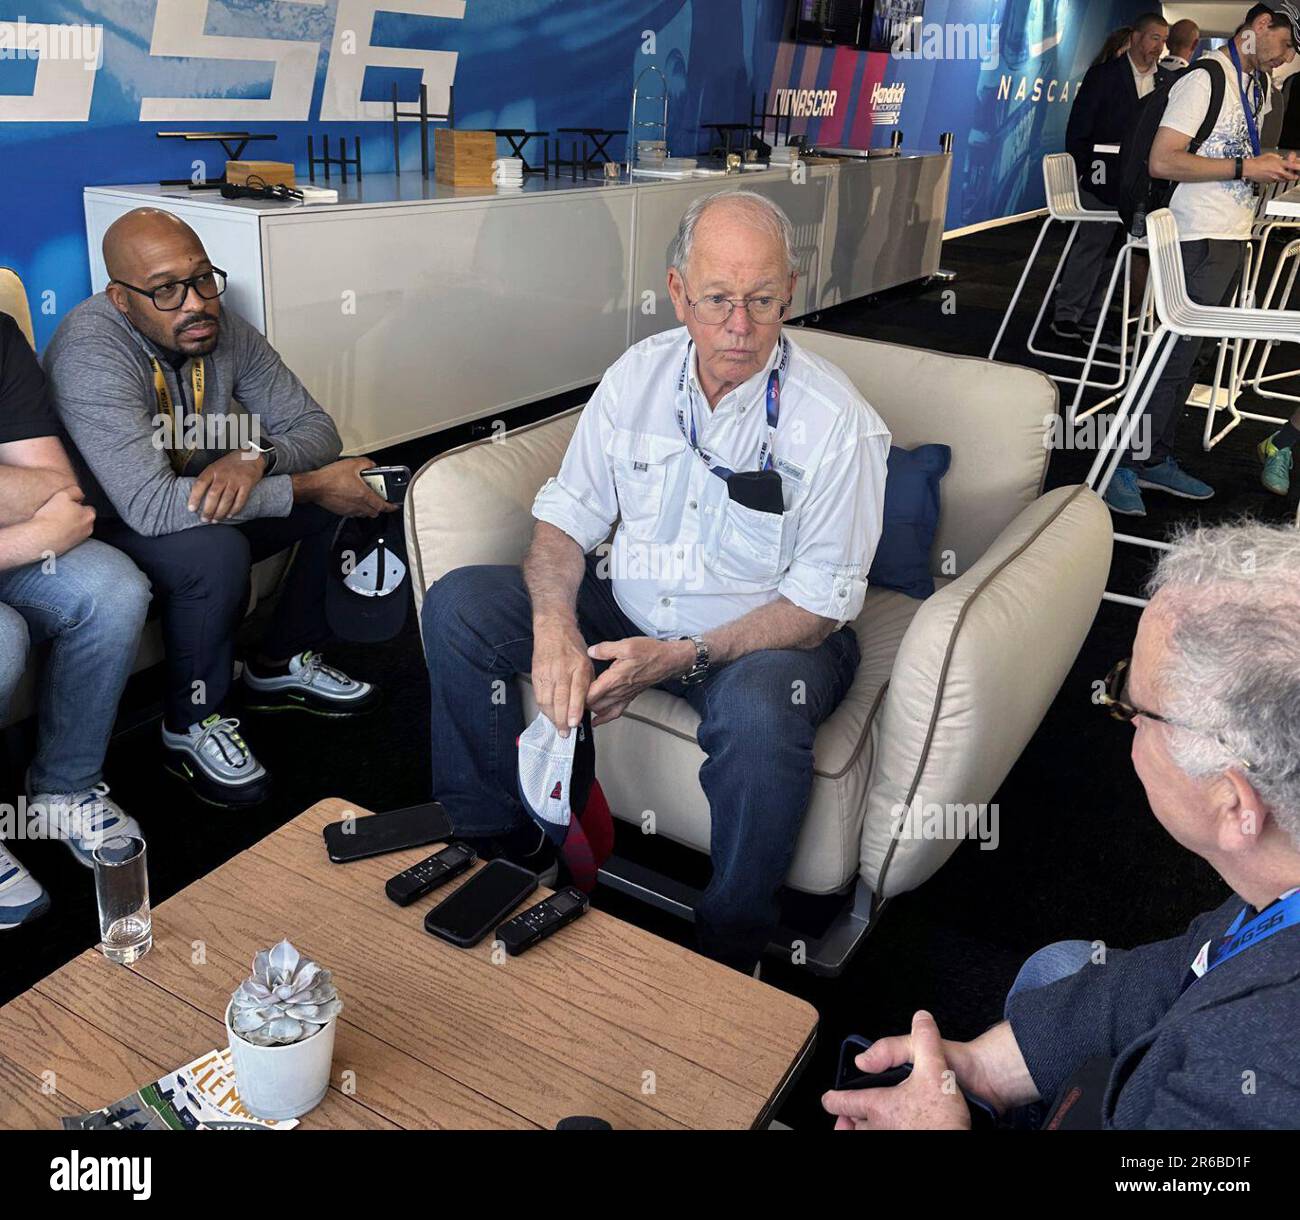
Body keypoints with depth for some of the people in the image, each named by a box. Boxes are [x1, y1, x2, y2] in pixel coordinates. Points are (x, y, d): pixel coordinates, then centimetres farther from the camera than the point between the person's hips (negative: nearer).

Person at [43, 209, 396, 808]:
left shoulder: (223, 329, -9)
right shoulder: (90, 351, -29)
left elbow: (315, 427, -5)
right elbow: (151, 506, -38)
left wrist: (256, 457, -30)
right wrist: (308, 485, -35)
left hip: (207, 503, 7)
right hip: (111, 532, -6)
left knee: (356, 483, -6)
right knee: (216, 550, -37)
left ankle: (281, 664, 9)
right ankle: (192, 725, -10)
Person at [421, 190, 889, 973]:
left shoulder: (837, 423, -17)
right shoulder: (637, 376, -3)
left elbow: (818, 604, -16)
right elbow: (567, 518, -1)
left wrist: (679, 658, -28)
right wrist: (555, 629, -22)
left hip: (767, 635, -4)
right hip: (628, 609, 5)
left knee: (758, 710, -39)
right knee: (458, 605, -9)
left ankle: (732, 957, -12)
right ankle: (500, 842, 5)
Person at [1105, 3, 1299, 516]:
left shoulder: (1257, 84, 17)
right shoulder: (1206, 79, -11)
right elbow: (1162, 162, -20)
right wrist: (1245, 168, -19)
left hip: (1234, 237, 9)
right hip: (1201, 238, -9)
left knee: (1187, 355, 11)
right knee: (1177, 354, -9)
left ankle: (1156, 459, 18)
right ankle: (1124, 465, -3)